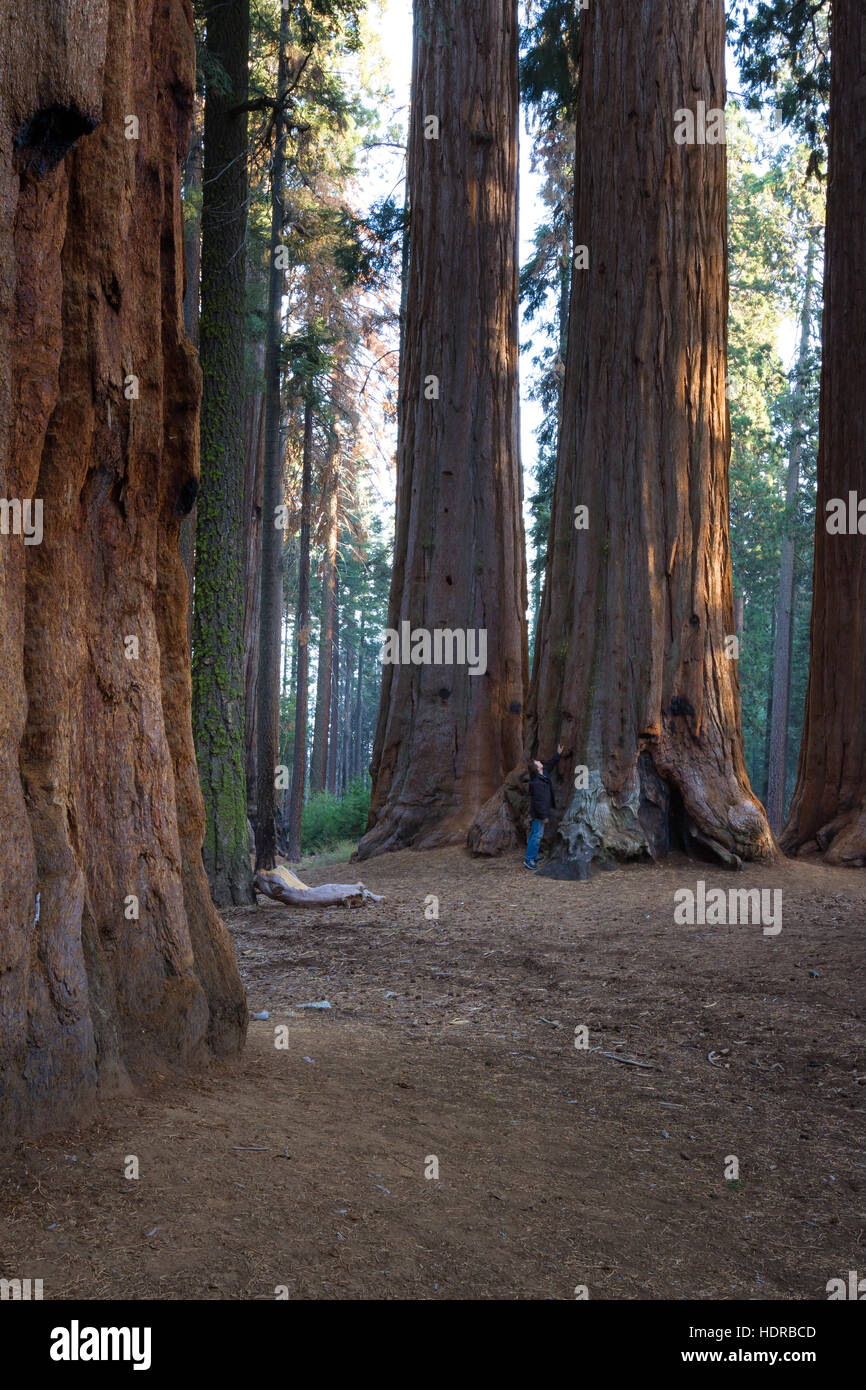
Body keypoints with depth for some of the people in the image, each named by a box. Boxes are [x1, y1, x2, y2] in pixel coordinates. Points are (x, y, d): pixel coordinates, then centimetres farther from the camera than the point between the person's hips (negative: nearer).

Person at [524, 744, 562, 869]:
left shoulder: (544, 774, 2)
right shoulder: (536, 783, -26)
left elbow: (549, 765, 24)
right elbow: (538, 801, -25)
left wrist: (558, 754, 24)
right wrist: (544, 816, -21)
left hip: (540, 813, 10)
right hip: (539, 814, -10)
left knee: (535, 834, 17)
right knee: (537, 835, -6)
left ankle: (533, 856, 27)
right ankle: (529, 860, -3)